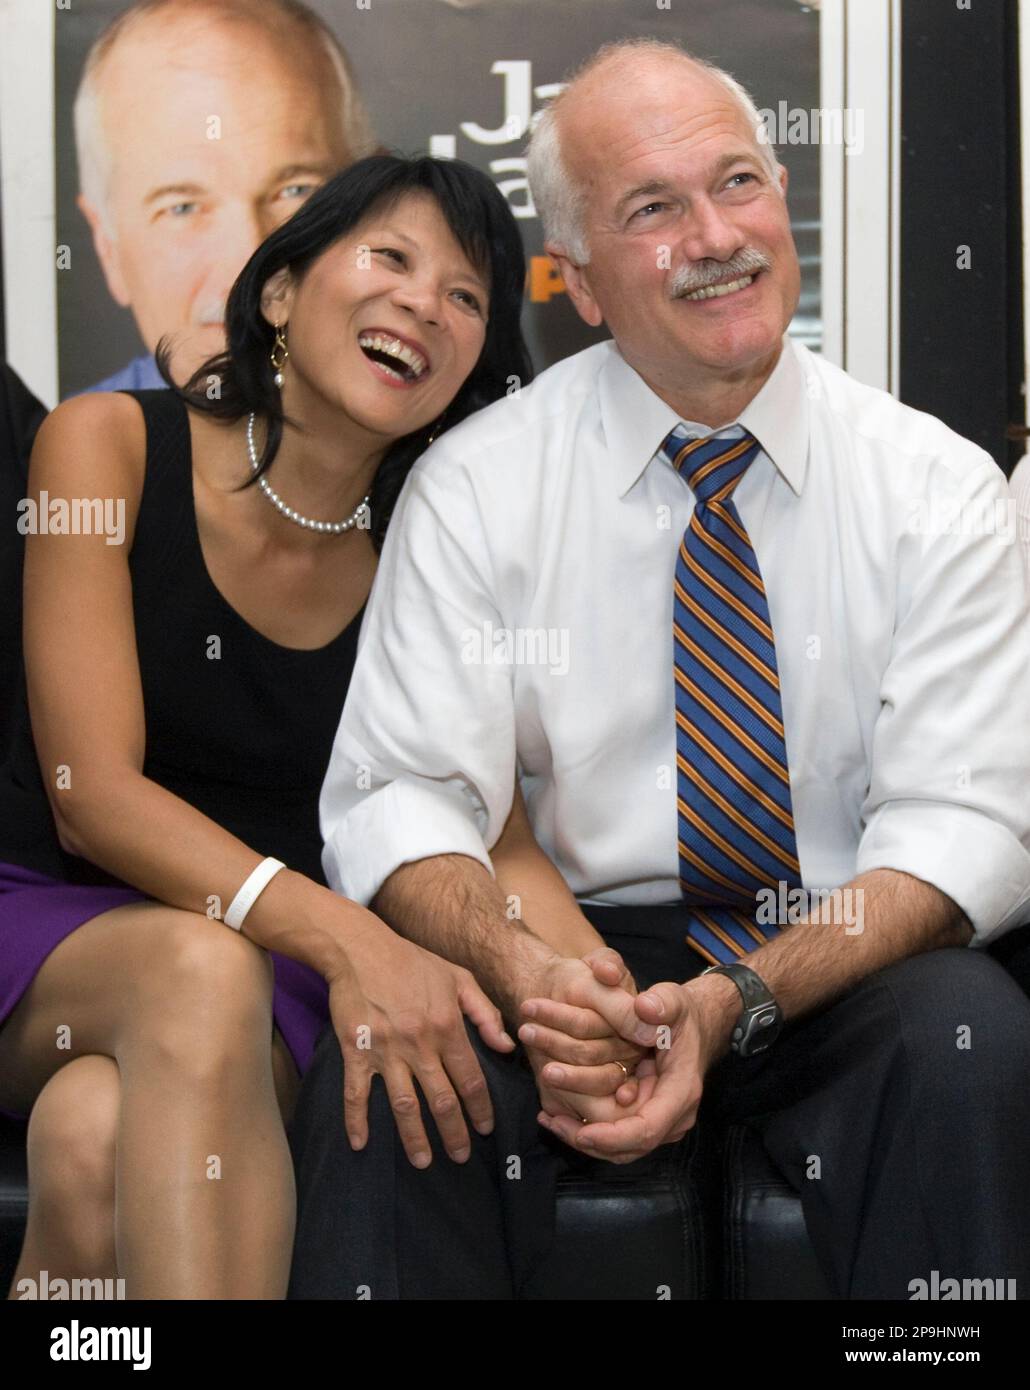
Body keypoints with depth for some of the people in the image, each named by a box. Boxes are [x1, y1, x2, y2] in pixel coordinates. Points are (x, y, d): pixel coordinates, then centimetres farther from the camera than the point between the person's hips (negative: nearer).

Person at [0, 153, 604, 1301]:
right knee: (204, 972, -35)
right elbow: (93, 796, -16)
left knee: (98, 1137, -33)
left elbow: (491, 829, -5)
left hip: (276, 970, 1)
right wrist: (346, 936, -32)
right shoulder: (109, 445, -8)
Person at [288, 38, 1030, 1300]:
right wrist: (523, 970, -29)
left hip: (836, 973, 1)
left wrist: (740, 1003, -25)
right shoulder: (475, 486, -1)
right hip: (580, 949, 0)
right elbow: (401, 797, -7)